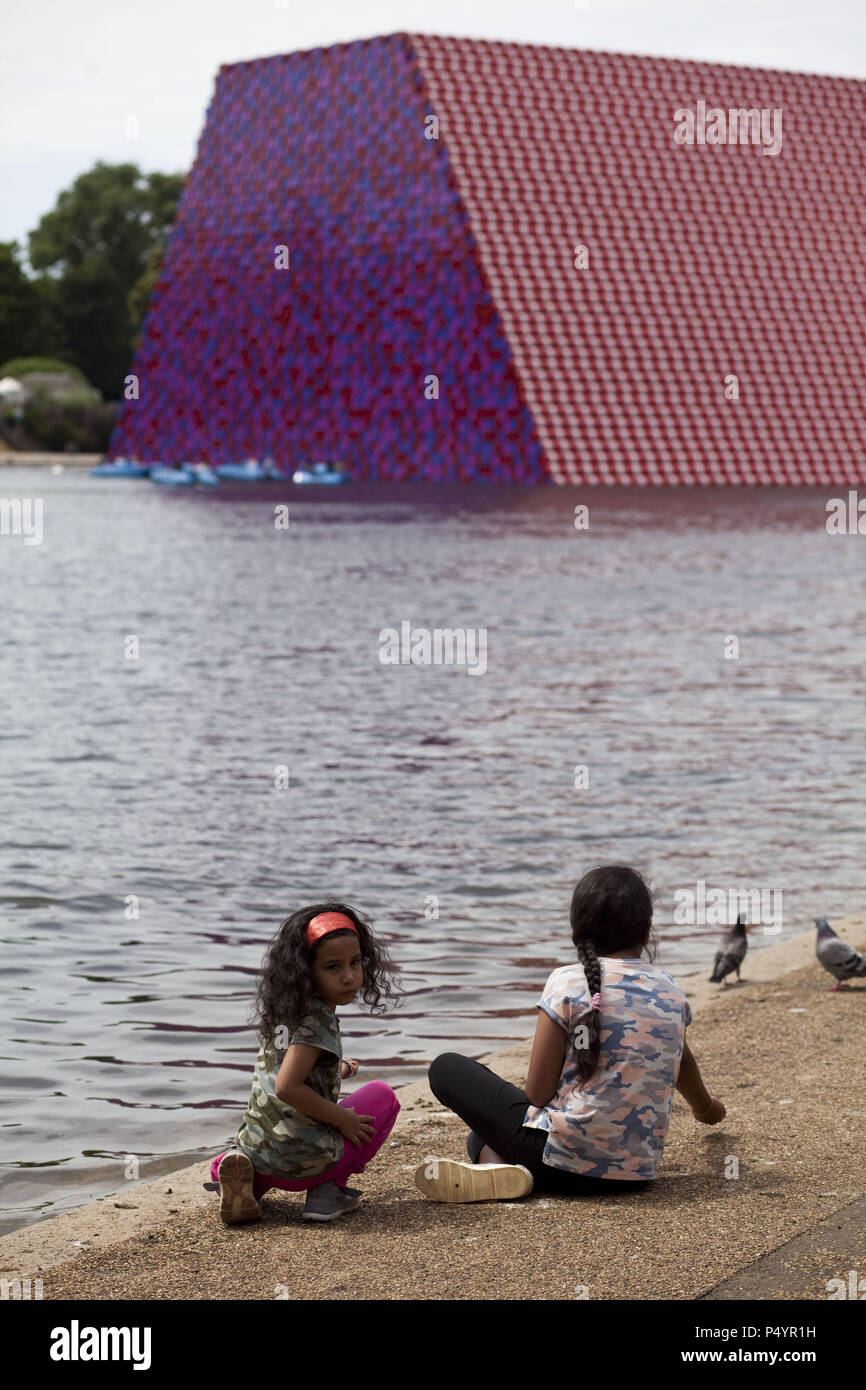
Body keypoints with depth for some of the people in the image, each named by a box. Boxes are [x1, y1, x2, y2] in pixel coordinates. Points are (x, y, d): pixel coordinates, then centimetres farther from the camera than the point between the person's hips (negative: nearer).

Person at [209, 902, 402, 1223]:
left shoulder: (282, 1010, 10)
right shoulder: (317, 1021, -15)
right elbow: (287, 1087, -24)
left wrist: (336, 1071, 31)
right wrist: (342, 1118, -13)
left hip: (255, 1149, 7)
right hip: (300, 1160, -7)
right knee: (382, 1096, 11)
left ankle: (241, 1171, 6)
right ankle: (328, 1188, 2)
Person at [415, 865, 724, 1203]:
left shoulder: (567, 982, -8)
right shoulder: (671, 992, 7)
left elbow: (537, 1093, -8)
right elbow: (682, 1062, 29)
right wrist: (705, 1107, 52)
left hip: (567, 1161, -5)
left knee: (447, 1068, 12)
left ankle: (493, 1164, -11)